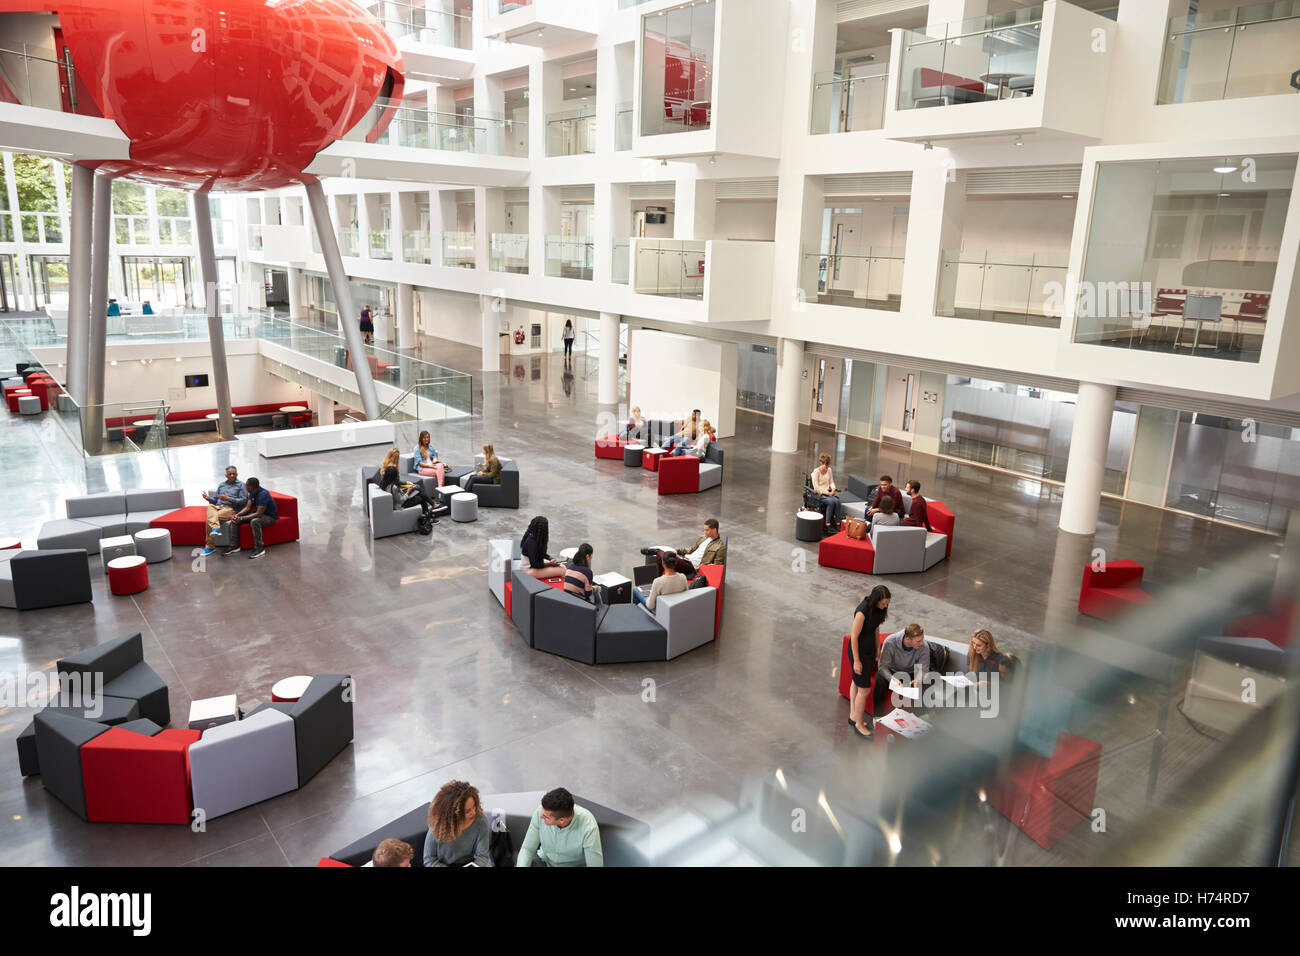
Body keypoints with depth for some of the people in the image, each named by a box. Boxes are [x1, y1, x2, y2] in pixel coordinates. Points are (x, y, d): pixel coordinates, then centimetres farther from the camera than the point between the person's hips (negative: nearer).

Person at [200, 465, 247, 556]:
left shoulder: (241, 485, 12)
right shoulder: (221, 485, 28)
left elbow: (243, 500, 0)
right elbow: (215, 500, 25)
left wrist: (228, 499, -10)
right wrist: (208, 498, 2)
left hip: (230, 508, -4)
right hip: (217, 506, 4)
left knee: (209, 519, -31)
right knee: (210, 506, -35)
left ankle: (210, 546, -31)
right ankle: (215, 528, -54)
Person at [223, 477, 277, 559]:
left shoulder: (263, 494, -29)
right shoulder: (252, 493, -1)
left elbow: (259, 514, -31)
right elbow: (247, 507, 4)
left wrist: (242, 518, -30)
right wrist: (238, 514, -14)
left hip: (270, 516, -9)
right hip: (258, 512, 9)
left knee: (254, 521, -39)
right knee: (235, 519, -2)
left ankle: (259, 548, -28)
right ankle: (235, 545, 2)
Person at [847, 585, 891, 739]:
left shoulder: (877, 609, -3)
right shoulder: (862, 611, -29)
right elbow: (854, 637, -22)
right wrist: (856, 661, -18)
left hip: (869, 650, 8)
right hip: (859, 651, -8)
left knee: (857, 682, 22)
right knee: (864, 689, -1)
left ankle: (853, 715, 37)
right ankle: (859, 724, 14)